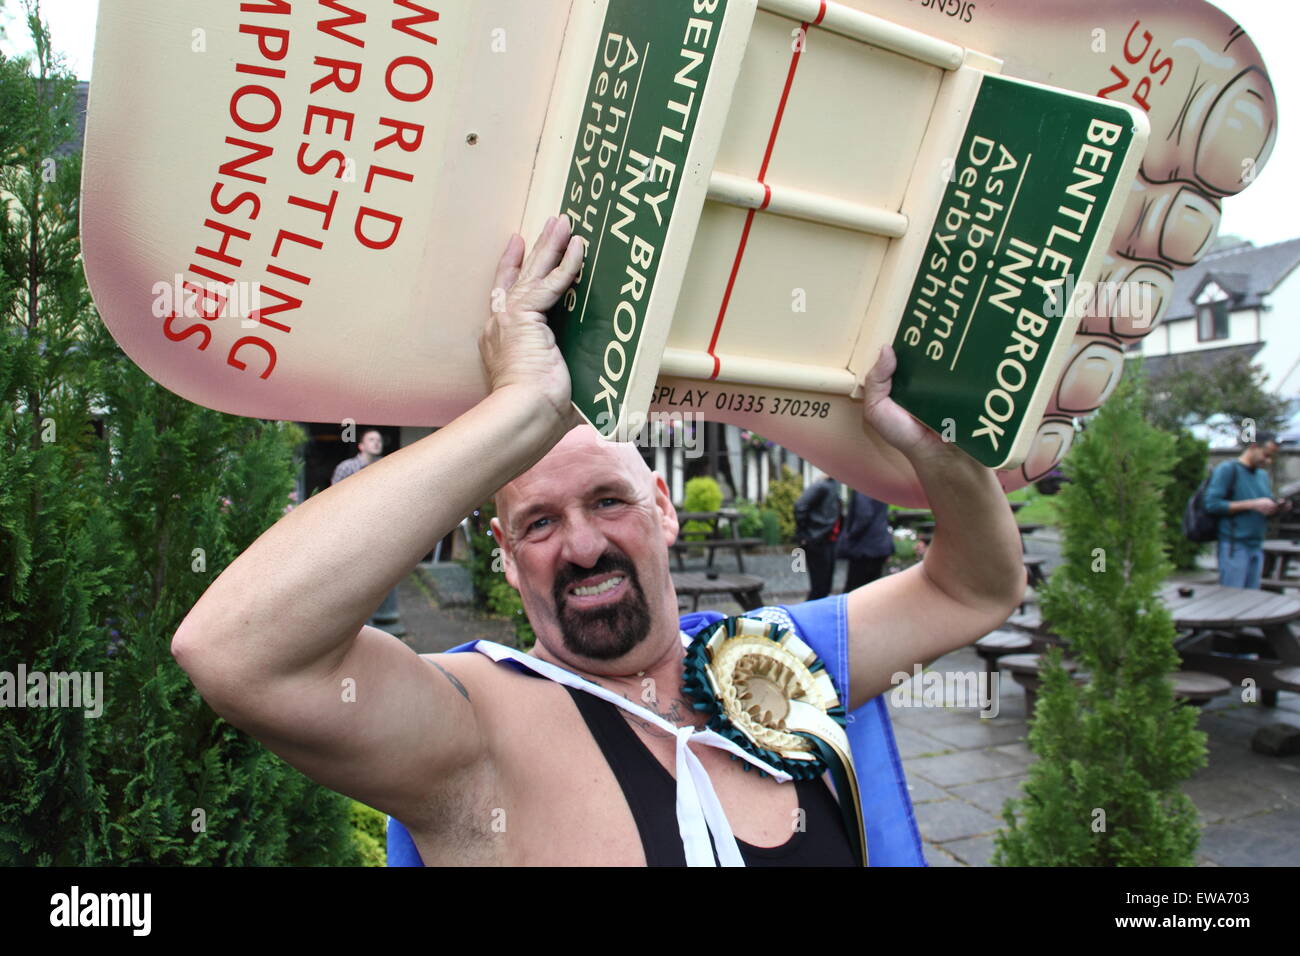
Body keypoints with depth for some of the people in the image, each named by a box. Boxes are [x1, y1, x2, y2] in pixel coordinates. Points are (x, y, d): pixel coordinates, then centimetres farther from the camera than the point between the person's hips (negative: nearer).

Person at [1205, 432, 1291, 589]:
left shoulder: (1263, 475, 19)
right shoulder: (1228, 469, -5)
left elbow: (1265, 511, 26)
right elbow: (1212, 504, -16)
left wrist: (1278, 507, 2)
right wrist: (1253, 504, -17)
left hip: (1257, 546, 8)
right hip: (1235, 545, -8)